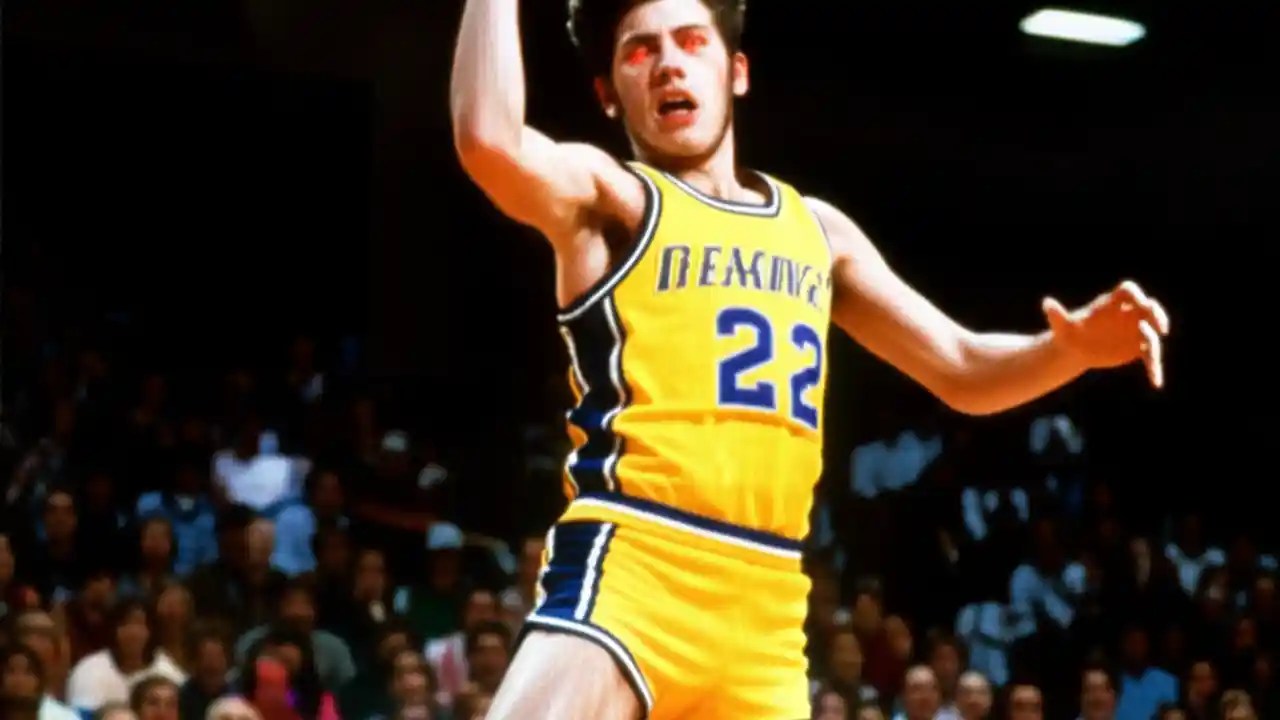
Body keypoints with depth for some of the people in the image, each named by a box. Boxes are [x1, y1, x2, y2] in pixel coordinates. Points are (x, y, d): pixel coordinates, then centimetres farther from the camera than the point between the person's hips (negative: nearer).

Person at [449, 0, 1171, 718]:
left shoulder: (817, 229, 21)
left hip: (766, 601, 6)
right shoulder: (608, 196, 4)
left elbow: (962, 370, 23)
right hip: (629, 568, -6)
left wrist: (1074, 348, 3)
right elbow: (489, 141, -20)